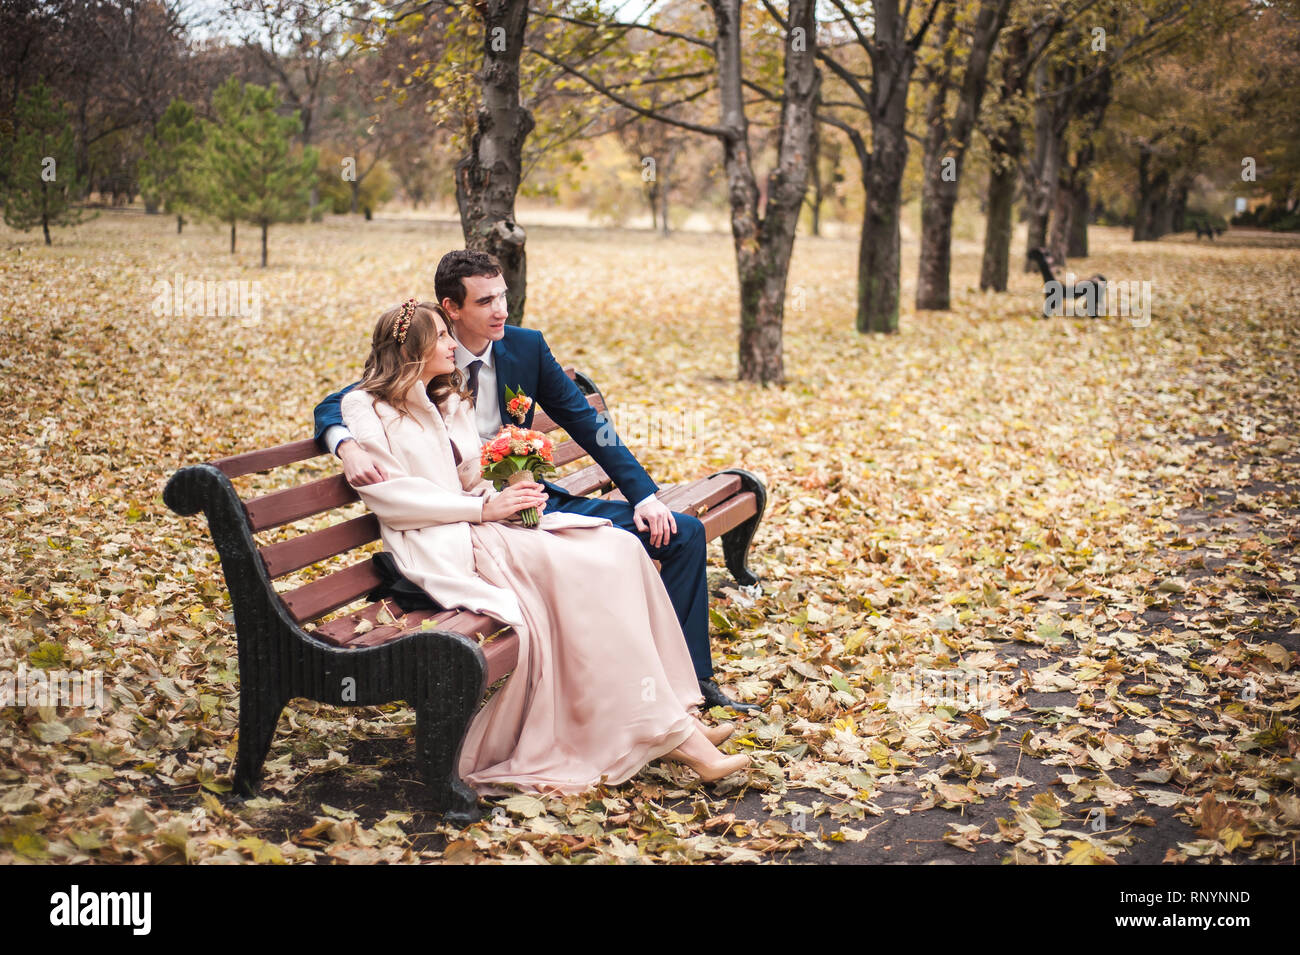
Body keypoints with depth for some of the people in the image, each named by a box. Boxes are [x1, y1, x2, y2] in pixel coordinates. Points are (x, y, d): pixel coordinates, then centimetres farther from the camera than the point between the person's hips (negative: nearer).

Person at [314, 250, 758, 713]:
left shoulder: (526, 346, 4)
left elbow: (584, 421, 5)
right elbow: (332, 407, -5)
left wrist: (645, 496, -4)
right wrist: (348, 447, -30)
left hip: (534, 500, 6)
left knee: (685, 533, -2)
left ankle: (690, 676, 6)